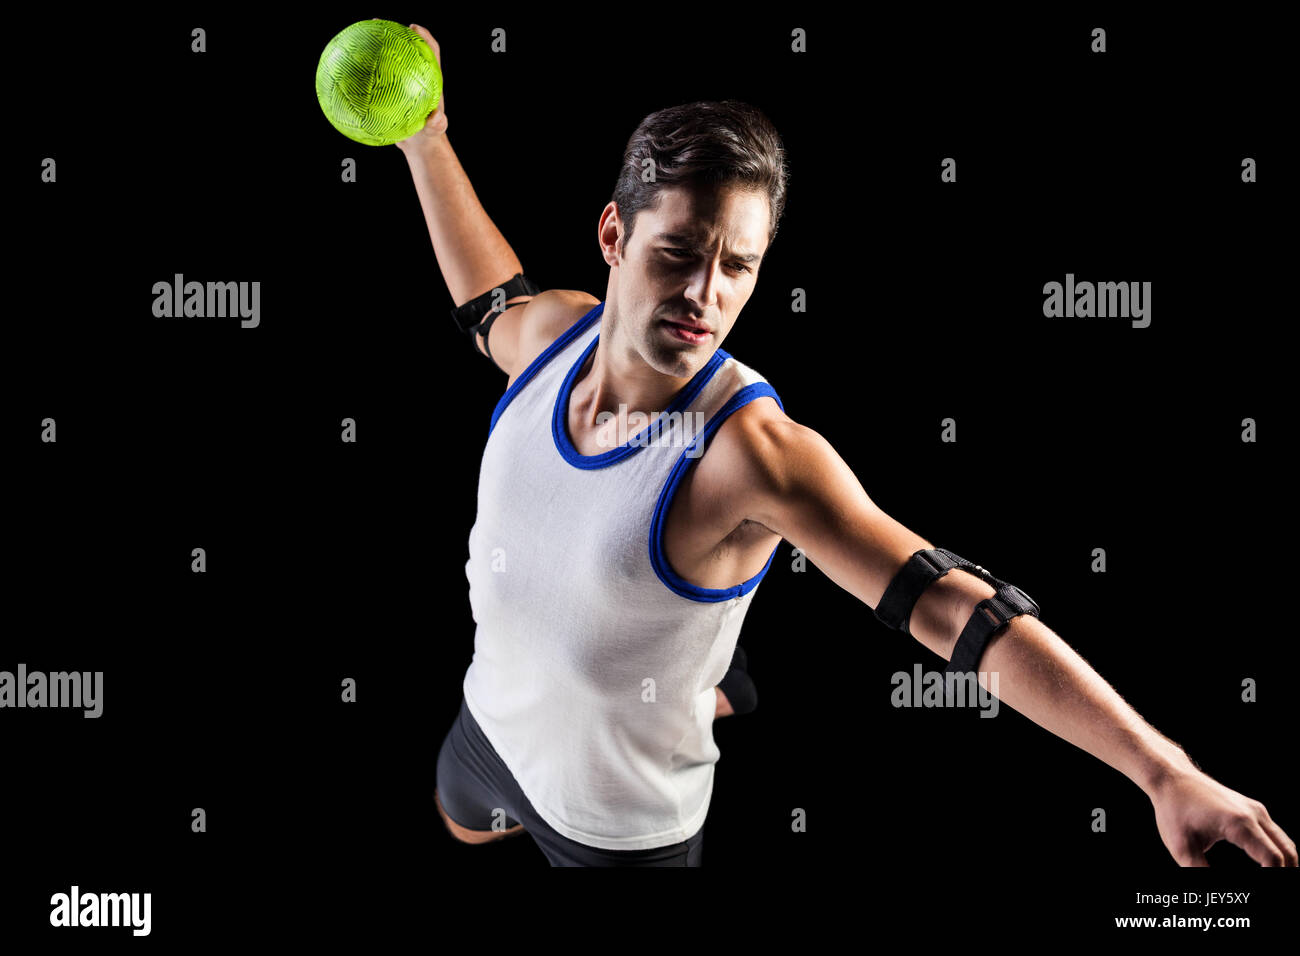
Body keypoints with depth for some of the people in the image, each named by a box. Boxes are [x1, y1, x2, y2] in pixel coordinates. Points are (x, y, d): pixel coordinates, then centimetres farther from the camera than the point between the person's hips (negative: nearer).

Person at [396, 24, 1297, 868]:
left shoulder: (751, 450, -34)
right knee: (460, 825, 36)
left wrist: (1165, 772, -49)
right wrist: (427, 139, 10)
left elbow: (963, 608, -41)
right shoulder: (556, 330, -16)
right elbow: (490, 302, 11)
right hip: (489, 722, 6)